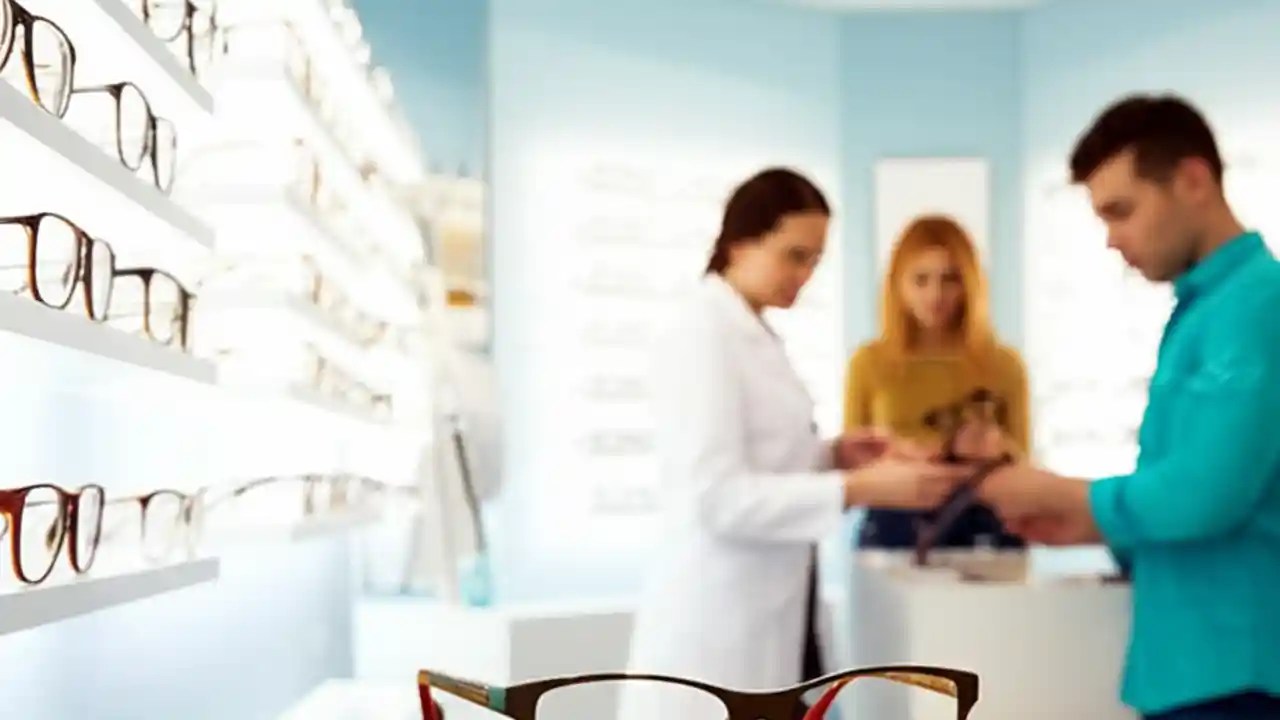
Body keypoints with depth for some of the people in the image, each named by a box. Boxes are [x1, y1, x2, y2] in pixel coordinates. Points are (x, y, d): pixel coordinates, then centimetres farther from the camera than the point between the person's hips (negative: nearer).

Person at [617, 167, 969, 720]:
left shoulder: (754, 335, 12)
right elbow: (719, 496, -22)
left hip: (760, 615, 9)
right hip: (716, 623, -9)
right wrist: (862, 488, -23)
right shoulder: (703, 333, -15)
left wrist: (836, 455, -1)